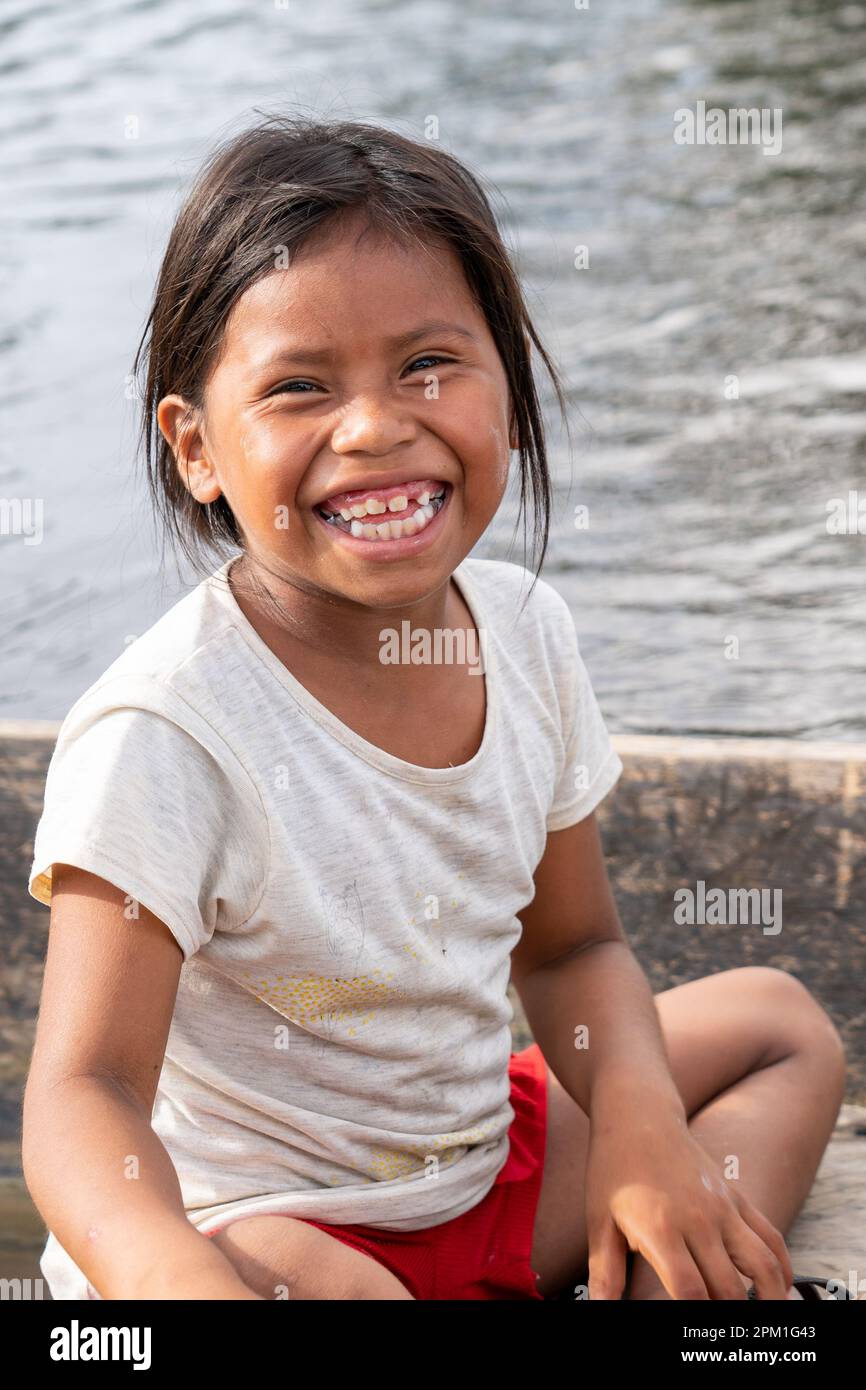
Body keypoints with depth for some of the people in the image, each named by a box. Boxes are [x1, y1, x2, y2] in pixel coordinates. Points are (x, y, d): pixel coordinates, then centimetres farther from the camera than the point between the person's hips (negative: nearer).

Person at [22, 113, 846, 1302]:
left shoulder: (525, 630, -5)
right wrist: (173, 1274, -52)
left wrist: (640, 1123, -12)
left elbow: (570, 946, 8)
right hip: (245, 1220, -7)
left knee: (779, 1022, 13)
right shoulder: (164, 733, -26)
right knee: (322, 1290, -40)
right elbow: (86, 1089, -29)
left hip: (483, 1158, 8)